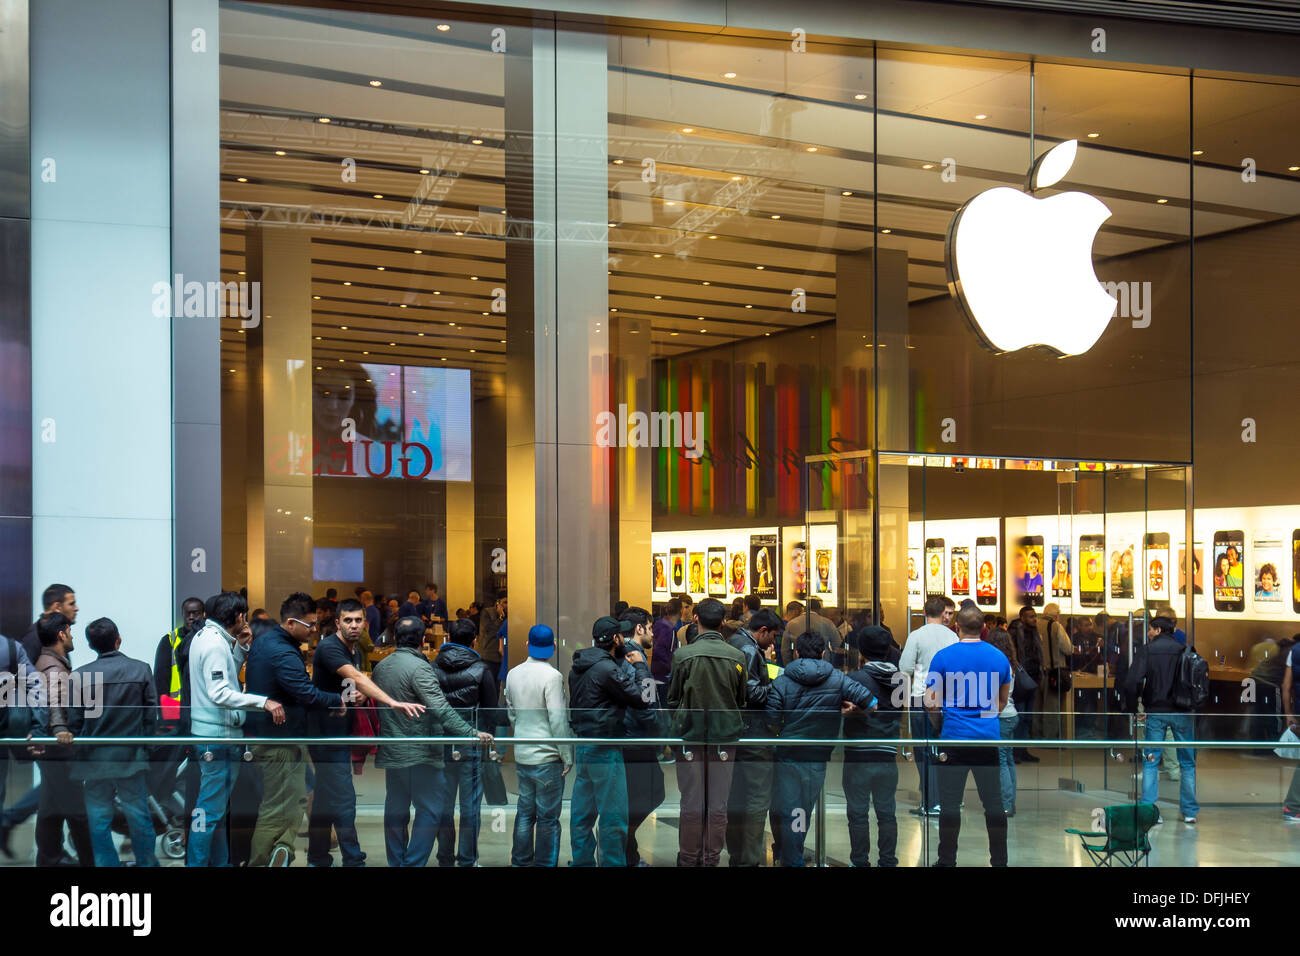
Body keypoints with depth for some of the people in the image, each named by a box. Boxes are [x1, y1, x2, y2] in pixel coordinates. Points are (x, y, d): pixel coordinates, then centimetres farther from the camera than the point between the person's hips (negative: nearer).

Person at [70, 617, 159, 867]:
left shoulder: (79, 676, -8)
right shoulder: (141, 670, -4)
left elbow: (74, 722, -2)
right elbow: (151, 716, 1)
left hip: (95, 760, -1)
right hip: (132, 759, 1)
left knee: (99, 822, 8)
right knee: (139, 817, 12)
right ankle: (147, 863, 21)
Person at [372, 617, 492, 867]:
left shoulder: (380, 667, 10)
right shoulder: (419, 667, -15)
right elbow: (440, 708, -23)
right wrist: (472, 733, -26)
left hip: (390, 752, 8)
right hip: (419, 754, -8)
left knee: (396, 810, 13)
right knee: (429, 810, -1)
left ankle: (396, 862, 17)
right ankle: (414, 863, -6)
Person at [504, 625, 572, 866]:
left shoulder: (513, 674, 6)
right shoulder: (552, 676, -16)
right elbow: (558, 720, -17)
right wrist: (568, 756, -10)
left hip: (521, 755, 7)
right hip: (547, 757, -7)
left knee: (525, 811, 16)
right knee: (548, 818, 2)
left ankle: (520, 861, 23)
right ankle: (544, 863, 5)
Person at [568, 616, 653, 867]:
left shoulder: (578, 667, 9)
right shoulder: (606, 669, -19)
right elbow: (642, 698, -16)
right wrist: (640, 666, -3)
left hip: (582, 745, 9)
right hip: (604, 750, -9)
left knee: (582, 812, 13)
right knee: (614, 815, -2)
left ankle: (582, 860, 19)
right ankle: (614, 862, 1)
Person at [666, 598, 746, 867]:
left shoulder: (683, 655, -9)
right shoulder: (737, 656, -3)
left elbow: (672, 699, 1)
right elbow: (742, 701, 8)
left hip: (690, 736, -1)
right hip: (726, 737, 1)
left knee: (691, 803, 7)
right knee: (718, 804, 8)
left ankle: (689, 858, 14)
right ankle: (712, 858, 13)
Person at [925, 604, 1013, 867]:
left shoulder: (943, 657, -5)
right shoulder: (999, 657, 5)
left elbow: (930, 703, -4)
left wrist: (938, 727, 13)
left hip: (955, 739, -3)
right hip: (989, 739, 3)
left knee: (950, 805, 3)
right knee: (994, 803, 10)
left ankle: (947, 861, 7)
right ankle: (999, 860, 15)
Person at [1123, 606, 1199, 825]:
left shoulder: (1146, 651, -5)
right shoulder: (1184, 651, 2)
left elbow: (1132, 682, -14)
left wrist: (1133, 709, -4)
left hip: (1155, 712, -2)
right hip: (1182, 713, 2)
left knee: (1150, 762, 6)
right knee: (1187, 763, 10)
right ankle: (1189, 812, 11)